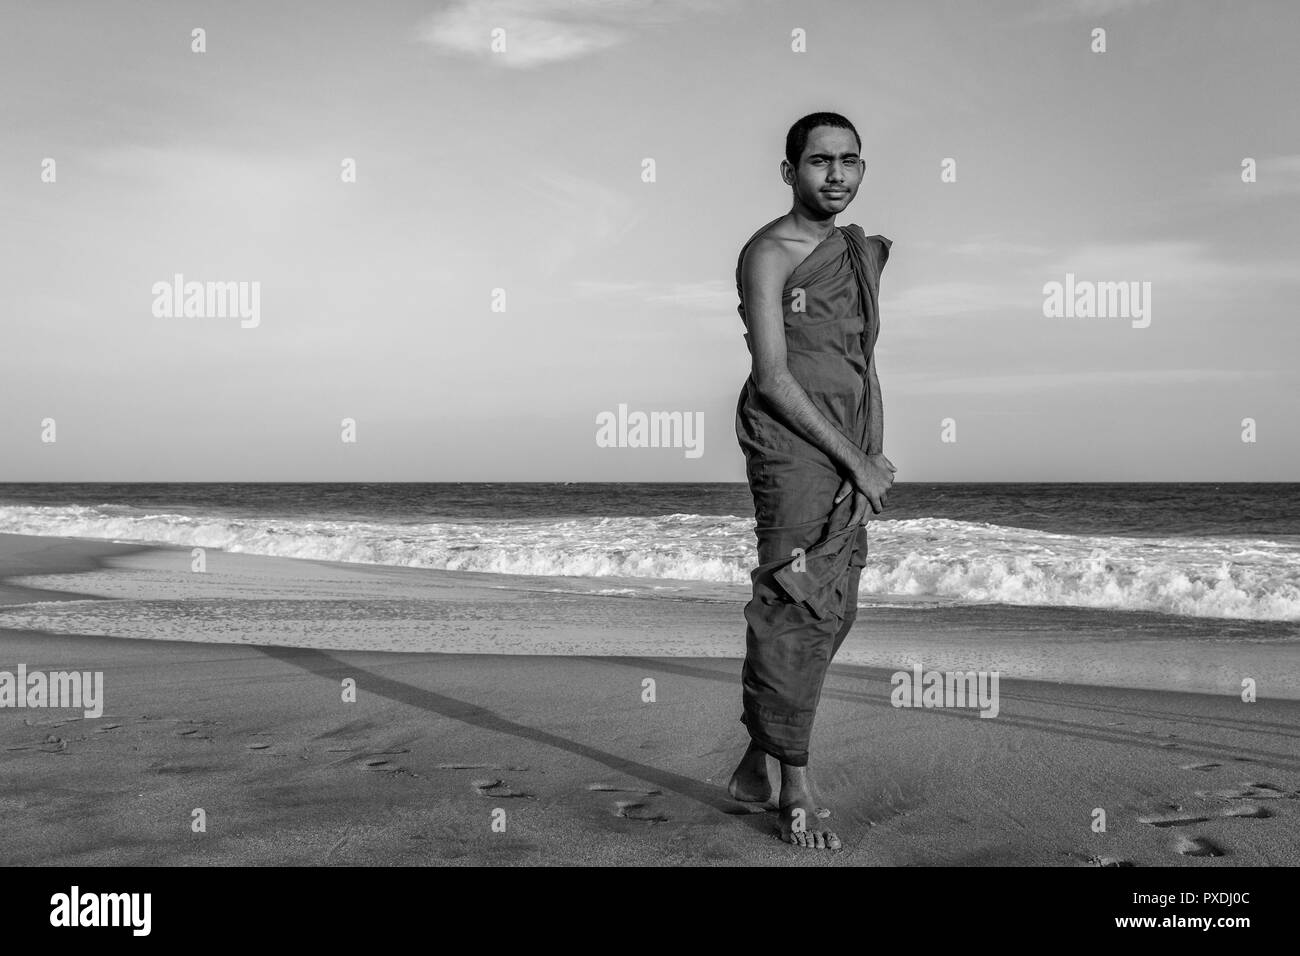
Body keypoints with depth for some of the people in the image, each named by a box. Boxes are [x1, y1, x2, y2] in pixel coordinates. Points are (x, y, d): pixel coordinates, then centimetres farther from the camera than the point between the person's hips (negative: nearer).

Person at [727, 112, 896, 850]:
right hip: (790, 442, -8)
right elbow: (773, 379, -13)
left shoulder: (867, 249, 16)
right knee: (796, 609, -7)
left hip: (849, 455, 8)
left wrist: (877, 458, 9)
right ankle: (797, 789, 2)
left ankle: (758, 765, 21)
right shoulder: (769, 253, -7)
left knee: (833, 613, 9)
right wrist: (856, 461, -12)